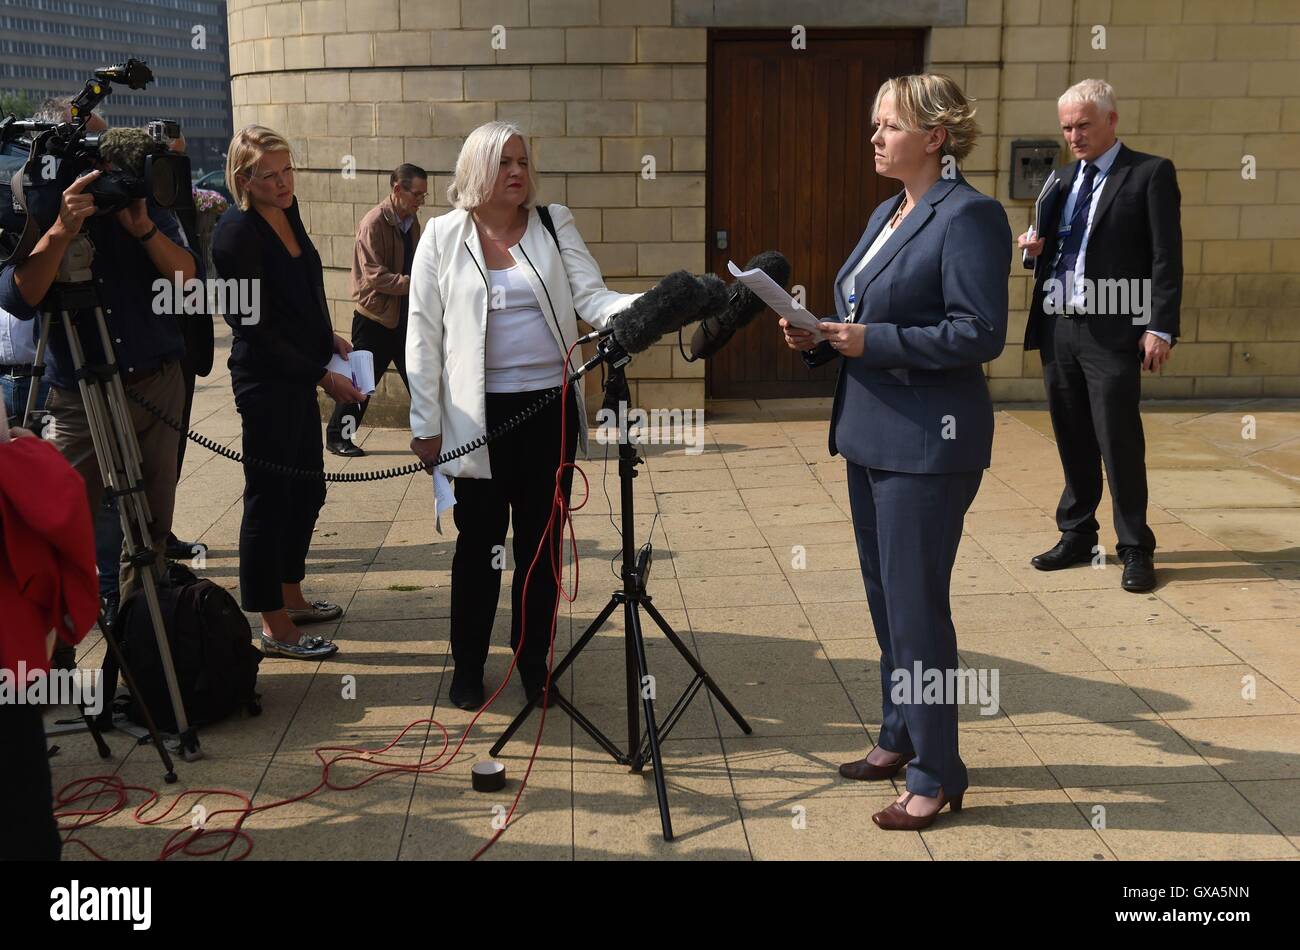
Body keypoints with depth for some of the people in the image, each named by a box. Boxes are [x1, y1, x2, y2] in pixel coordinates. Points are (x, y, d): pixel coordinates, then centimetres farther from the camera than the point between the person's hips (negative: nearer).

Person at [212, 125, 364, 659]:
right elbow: (257, 326, -18)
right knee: (270, 497, -1)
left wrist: (328, 337, 5)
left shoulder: (287, 214, 7)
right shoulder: (237, 231, -17)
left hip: (299, 375, 9)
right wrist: (323, 376, -16)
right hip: (265, 380, -9)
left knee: (307, 489, 17)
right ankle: (275, 629, 9)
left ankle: (291, 595, 34)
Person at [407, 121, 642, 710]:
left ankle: (534, 660, 27)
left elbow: (592, 299, -5)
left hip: (550, 406, 2)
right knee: (479, 543, 8)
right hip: (478, 414, -2)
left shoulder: (554, 224, 5)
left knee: (541, 541, 11)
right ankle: (468, 666, 24)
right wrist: (425, 424, -2)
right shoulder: (443, 236, 0)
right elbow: (423, 335, 1)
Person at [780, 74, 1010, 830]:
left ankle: (938, 775, 12)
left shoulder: (970, 215, -14)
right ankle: (902, 738, 33)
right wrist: (820, 339, 0)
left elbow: (982, 334, -20)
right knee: (885, 600, 17)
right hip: (870, 435, 9)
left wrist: (872, 342, -21)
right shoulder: (887, 213, 14)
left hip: (928, 444, -9)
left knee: (917, 609, -2)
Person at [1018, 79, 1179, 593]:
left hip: (1112, 333, -6)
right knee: (1072, 441, 13)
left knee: (1119, 443, -3)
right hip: (1058, 327, 6)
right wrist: (1036, 248, 0)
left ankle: (1135, 549, 9)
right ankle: (1076, 535, 25)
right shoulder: (1062, 180, 16)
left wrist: (1161, 328, -13)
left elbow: (1167, 257, -7)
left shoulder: (1150, 174, -2)